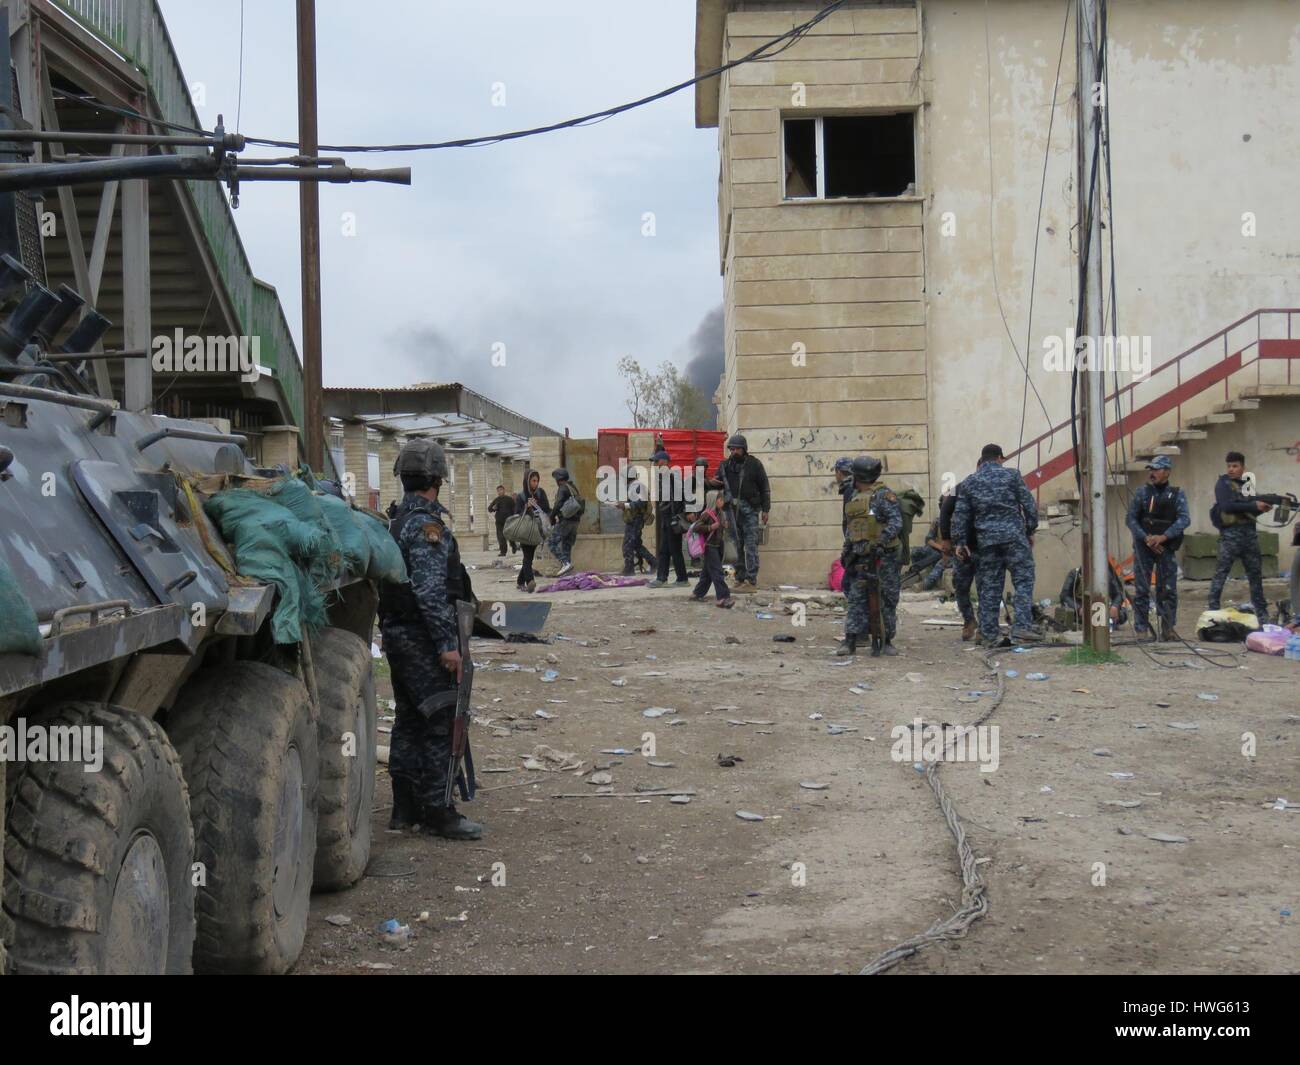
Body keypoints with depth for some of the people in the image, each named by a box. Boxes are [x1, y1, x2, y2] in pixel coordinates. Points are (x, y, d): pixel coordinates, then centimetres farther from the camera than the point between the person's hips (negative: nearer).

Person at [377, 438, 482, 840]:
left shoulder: (399, 520, 14)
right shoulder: (428, 523, -17)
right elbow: (430, 590, -23)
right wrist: (447, 644, -22)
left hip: (397, 633, 10)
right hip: (422, 638, -10)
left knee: (409, 721, 14)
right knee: (439, 723, -6)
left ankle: (406, 808, 20)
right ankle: (437, 812, -3)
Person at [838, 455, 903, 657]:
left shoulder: (884, 494, -8)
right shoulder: (856, 496, 18)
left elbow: (896, 522, -17)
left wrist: (881, 542, -27)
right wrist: (846, 549, 21)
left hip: (883, 555, -7)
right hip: (860, 557, 7)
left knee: (887, 600, 1)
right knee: (857, 599, 2)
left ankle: (886, 641, 9)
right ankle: (851, 640, 2)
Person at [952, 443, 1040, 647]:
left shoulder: (969, 482, 12)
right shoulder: (1011, 475, 5)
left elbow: (960, 514, 9)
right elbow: (1028, 504, 3)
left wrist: (960, 542, 12)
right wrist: (1031, 530, 10)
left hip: (986, 540, 3)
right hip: (1014, 536, -3)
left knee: (989, 588, 6)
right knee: (1023, 581, 1)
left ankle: (989, 634, 7)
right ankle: (1022, 626, -11)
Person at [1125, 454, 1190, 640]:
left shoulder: (1177, 494, 2)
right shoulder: (1142, 492, 3)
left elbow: (1184, 519, -9)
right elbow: (1130, 518, 0)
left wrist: (1163, 536, -19)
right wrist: (1146, 538, -13)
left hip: (1166, 547, 0)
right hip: (1143, 547, 0)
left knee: (1168, 590, 1)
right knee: (1141, 590, 0)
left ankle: (1168, 629, 10)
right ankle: (1141, 630, 5)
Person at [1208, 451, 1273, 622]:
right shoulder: (1223, 483, -2)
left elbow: (1249, 512, 19)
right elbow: (1227, 506, -17)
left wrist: (1262, 508, 0)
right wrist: (1253, 505, -16)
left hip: (1250, 533, 6)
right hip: (1230, 533, -6)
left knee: (1256, 574, 11)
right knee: (1220, 574, -6)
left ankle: (1262, 613, 19)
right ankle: (1213, 611, -5)